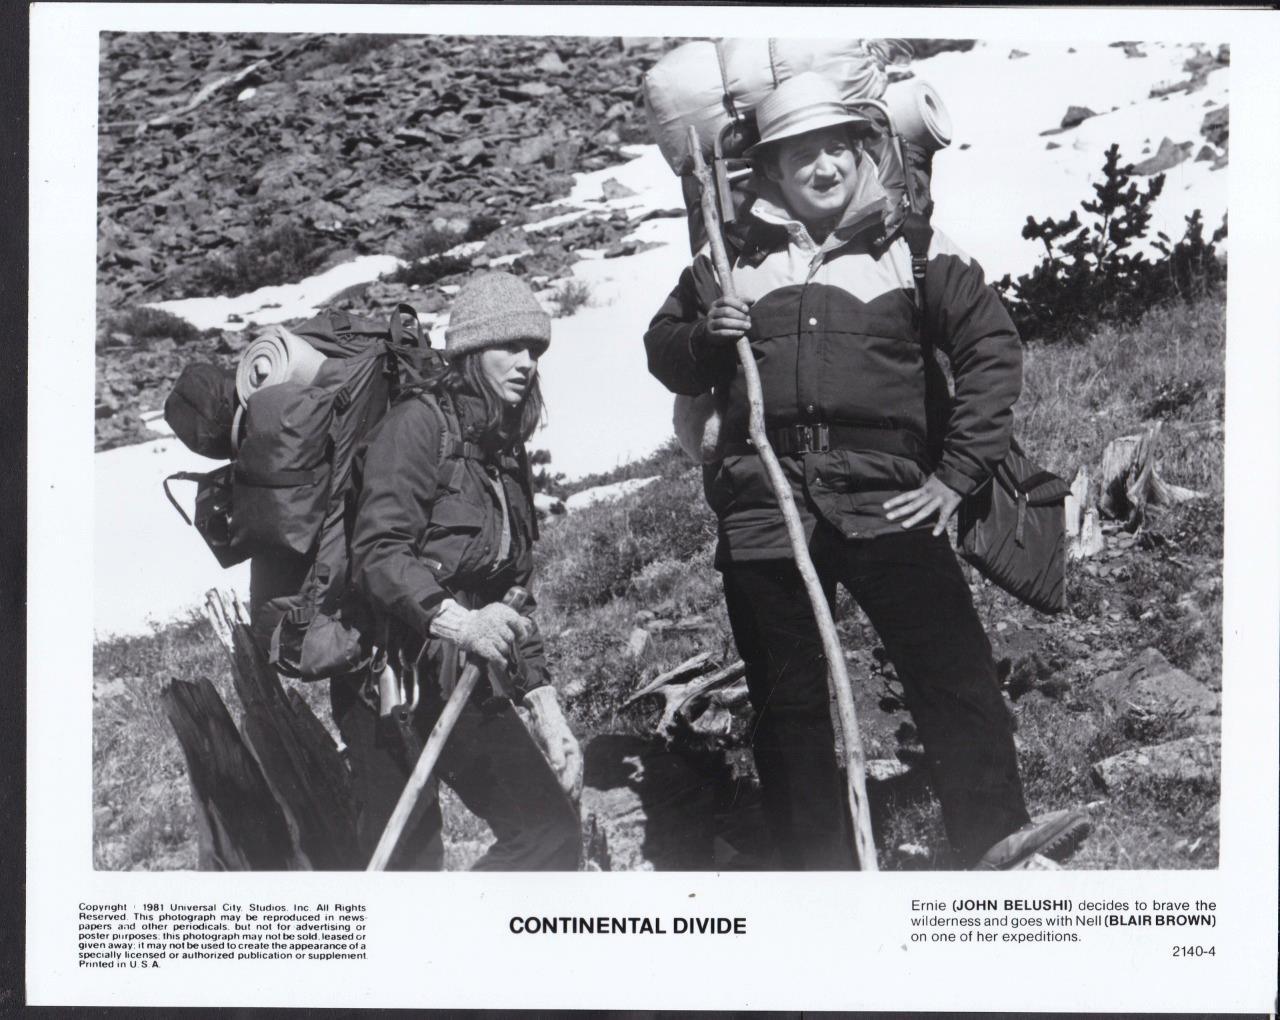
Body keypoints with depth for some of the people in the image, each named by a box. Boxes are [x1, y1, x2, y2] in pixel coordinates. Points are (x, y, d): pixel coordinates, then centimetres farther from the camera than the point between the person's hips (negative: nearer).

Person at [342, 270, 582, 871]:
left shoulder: (505, 451, 19)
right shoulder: (418, 424, -5)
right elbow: (376, 555, -17)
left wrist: (543, 706, 15)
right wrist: (453, 618, -32)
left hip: (466, 682, 8)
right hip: (391, 678, -8)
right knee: (408, 861, -10)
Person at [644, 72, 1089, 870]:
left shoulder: (910, 247, 10)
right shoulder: (733, 257, 14)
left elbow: (994, 347, 7)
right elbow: (664, 353, 23)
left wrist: (957, 474, 0)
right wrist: (706, 336, -1)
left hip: (883, 496, -1)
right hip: (763, 500, 2)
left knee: (954, 660, -13)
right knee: (787, 697, 5)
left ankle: (993, 836, -6)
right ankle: (821, 866, 14)